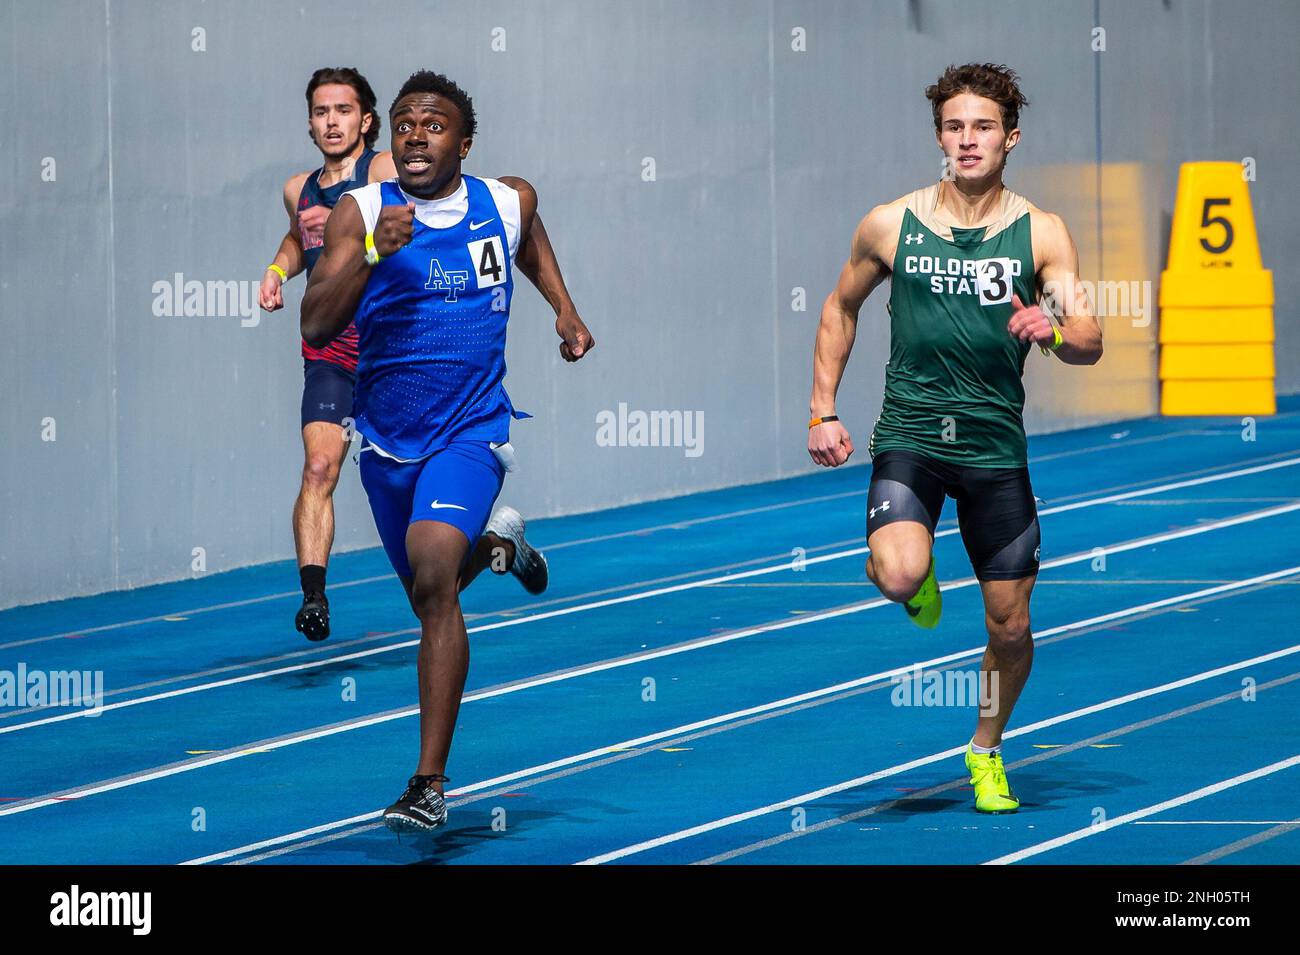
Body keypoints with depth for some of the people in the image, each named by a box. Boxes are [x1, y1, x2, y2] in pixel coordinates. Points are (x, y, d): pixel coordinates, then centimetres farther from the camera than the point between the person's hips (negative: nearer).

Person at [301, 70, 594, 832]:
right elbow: (316, 326, -20)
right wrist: (373, 253, -32)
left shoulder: (509, 202, -1)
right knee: (430, 596, 20)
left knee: (433, 576, -26)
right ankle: (497, 545, 59)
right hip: (388, 437, 2)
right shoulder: (361, 212, -9)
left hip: (470, 432, -2)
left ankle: (431, 781, -24)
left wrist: (565, 309, 15)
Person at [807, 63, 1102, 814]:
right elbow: (842, 309, 16)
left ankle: (987, 751, 32)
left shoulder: (1041, 234, -1)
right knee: (899, 574, -28)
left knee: (1011, 625, 5)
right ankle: (920, 576, 11)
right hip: (909, 436, -1)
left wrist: (1054, 331, -31)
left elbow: (1090, 343, -7)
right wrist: (823, 412, 9)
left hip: (995, 444, 1)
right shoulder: (891, 225, 0)